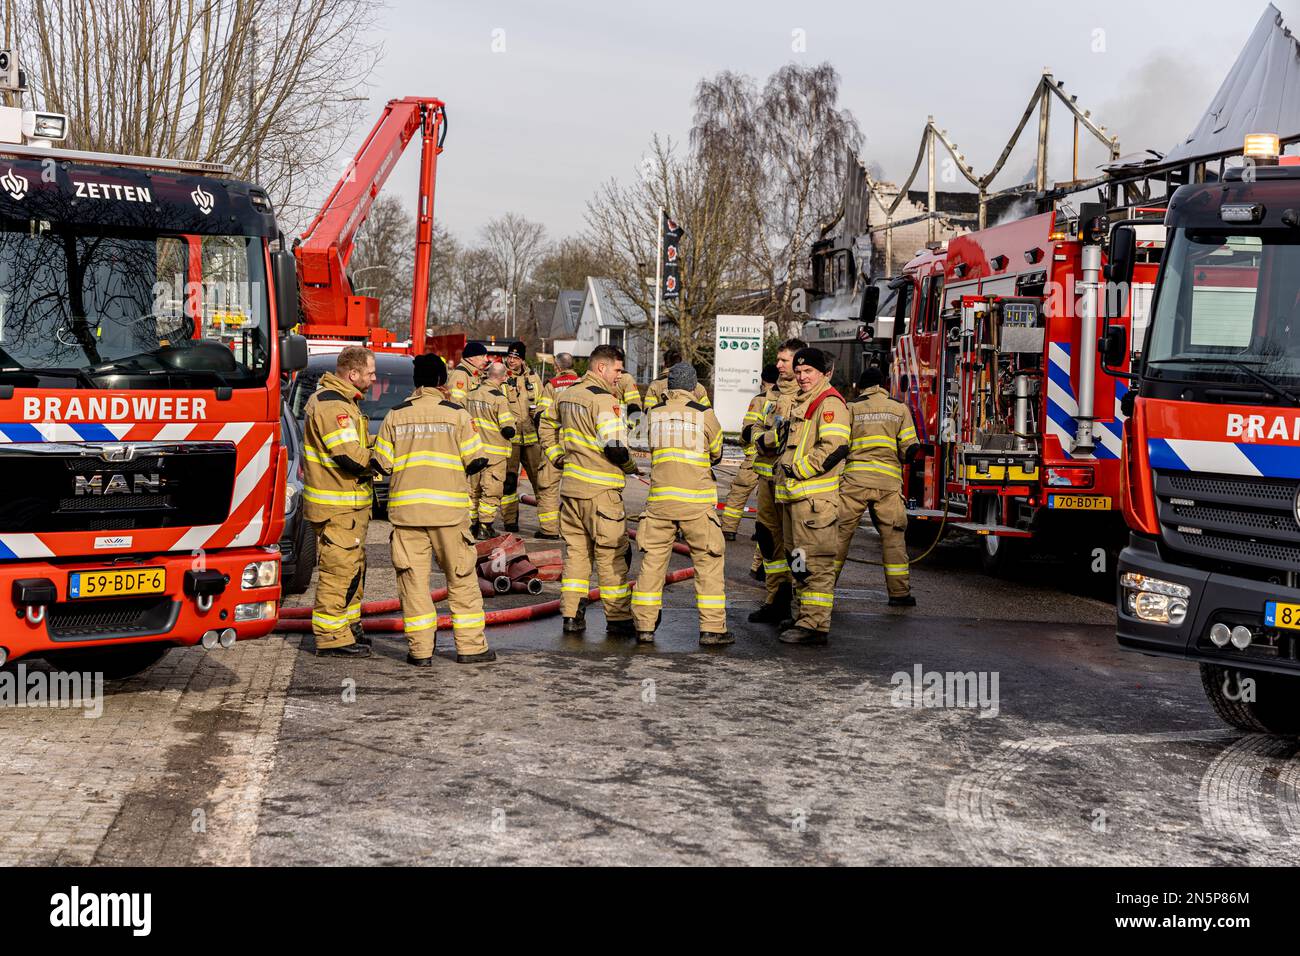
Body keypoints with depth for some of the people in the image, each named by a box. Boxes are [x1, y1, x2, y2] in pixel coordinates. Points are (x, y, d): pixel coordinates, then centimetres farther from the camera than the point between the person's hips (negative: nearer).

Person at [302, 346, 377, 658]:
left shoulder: (337, 400, 16)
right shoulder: (333, 405, -20)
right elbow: (352, 457, -26)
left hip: (347, 506, 11)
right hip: (337, 507, -11)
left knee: (352, 567, 20)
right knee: (340, 570, -6)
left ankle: (348, 626, 32)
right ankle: (332, 638, -1)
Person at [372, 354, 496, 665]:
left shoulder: (396, 415, 3)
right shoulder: (456, 414, -2)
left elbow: (382, 463, 2)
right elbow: (476, 460, -4)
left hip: (406, 508, 2)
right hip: (449, 507, -1)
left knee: (413, 579, 6)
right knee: (462, 579, 8)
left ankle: (420, 650, 5)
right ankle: (470, 646, 10)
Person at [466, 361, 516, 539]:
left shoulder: (472, 394, 3)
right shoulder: (499, 398, -16)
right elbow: (508, 430, -16)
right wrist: (511, 426, 5)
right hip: (495, 453, -6)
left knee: (473, 488, 16)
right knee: (491, 491, 1)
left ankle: (471, 523, 22)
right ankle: (485, 527, 0)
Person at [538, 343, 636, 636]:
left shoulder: (567, 395, 11)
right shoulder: (604, 400, -16)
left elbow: (547, 423, 27)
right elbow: (615, 447, -20)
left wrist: (557, 457, 26)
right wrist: (631, 466, -2)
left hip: (570, 485, 8)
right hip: (600, 489, -8)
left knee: (575, 549, 14)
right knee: (612, 554, 1)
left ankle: (571, 615, 15)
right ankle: (618, 619, 6)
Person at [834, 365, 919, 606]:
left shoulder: (852, 409, 7)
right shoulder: (900, 409, 10)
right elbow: (909, 449, 5)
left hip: (855, 479, 0)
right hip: (889, 481, 0)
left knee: (840, 532, 4)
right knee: (893, 535, 3)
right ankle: (899, 593, 2)